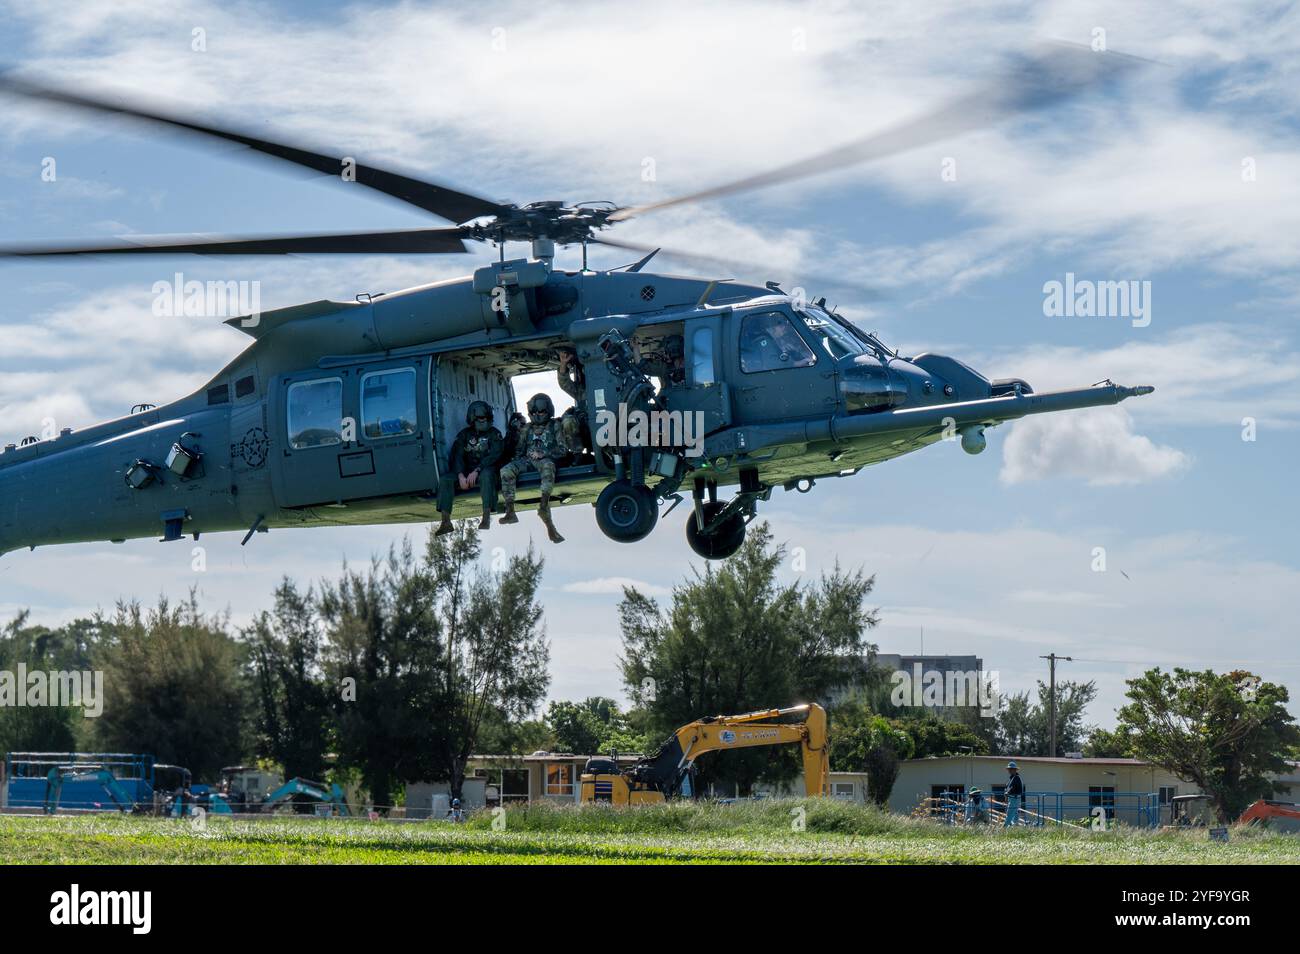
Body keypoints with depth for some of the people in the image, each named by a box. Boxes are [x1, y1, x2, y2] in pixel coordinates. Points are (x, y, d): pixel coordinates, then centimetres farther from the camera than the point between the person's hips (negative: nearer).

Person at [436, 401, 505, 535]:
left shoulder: (494, 434, 5)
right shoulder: (465, 434, 13)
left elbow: (494, 455, -10)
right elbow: (457, 455, 2)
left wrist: (476, 471, -23)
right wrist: (461, 475, -18)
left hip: (485, 470, -3)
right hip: (466, 471, 3)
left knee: (486, 475, -40)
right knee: (445, 479, -23)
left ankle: (486, 517, -44)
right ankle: (446, 522, -29)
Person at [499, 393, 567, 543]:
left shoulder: (555, 425, 15)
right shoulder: (527, 428, 25)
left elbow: (563, 449, 4)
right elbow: (519, 450, 26)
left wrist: (544, 454, -9)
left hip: (546, 459, -4)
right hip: (528, 460, 4)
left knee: (547, 465, -44)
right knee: (506, 471, -28)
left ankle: (544, 505, -64)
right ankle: (510, 511, -35)